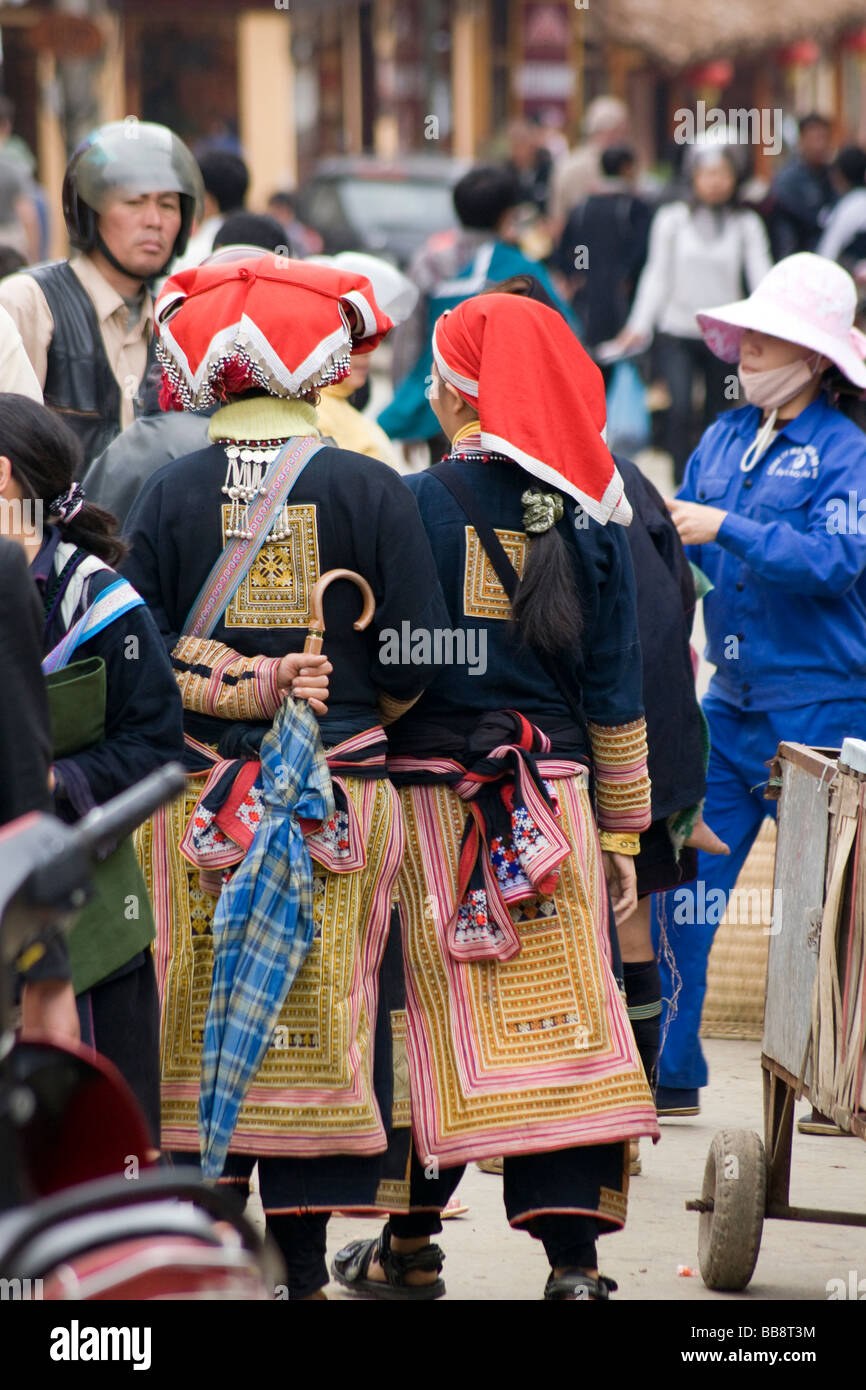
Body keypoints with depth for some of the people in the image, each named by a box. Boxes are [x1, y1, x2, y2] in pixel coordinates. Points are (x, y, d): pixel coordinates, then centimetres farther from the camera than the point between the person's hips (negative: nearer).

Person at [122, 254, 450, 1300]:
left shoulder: (168, 493, -1)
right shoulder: (370, 489, -4)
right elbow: (416, 663, -4)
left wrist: (242, 690, -2)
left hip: (196, 803, 1)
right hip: (338, 805, -1)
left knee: (198, 1021, 7)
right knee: (324, 1018, 4)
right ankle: (300, 1258, 5)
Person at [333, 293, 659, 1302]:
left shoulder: (414, 504, -8)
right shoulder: (589, 515, 3)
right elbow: (616, 691, 7)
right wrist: (625, 831, 13)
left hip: (429, 795, -2)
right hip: (555, 795, 2)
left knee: (434, 1018, 7)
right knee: (562, 1019, 2)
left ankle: (410, 1246, 16)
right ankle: (573, 1251, -4)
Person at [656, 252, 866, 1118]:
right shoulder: (725, 439, 10)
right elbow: (683, 546, 14)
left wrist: (725, 528, -27)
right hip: (732, 702, 6)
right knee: (680, 883, 3)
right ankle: (667, 1073, 11)